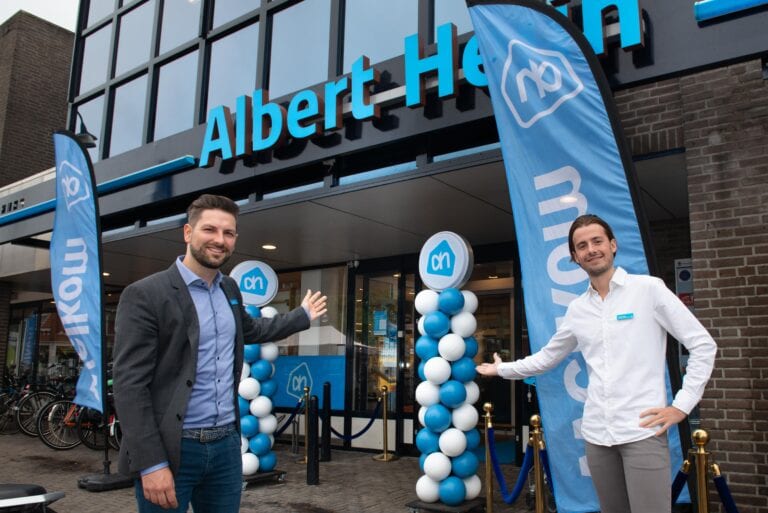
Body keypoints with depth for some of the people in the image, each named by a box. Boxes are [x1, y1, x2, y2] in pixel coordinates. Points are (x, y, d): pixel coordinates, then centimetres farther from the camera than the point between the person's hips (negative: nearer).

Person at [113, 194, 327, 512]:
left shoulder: (230, 290, 9)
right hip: (170, 450, -6)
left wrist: (303, 316, 35)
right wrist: (151, 463, -19)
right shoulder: (144, 294, -11)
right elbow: (129, 383, -15)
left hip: (227, 444, 6)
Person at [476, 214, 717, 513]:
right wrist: (503, 369, 26)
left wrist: (683, 404, -7)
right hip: (596, 433, 5)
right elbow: (547, 357, 22)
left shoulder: (649, 288, -3)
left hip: (642, 431, -4)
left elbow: (703, 345, -2)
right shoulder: (577, 309, 10)